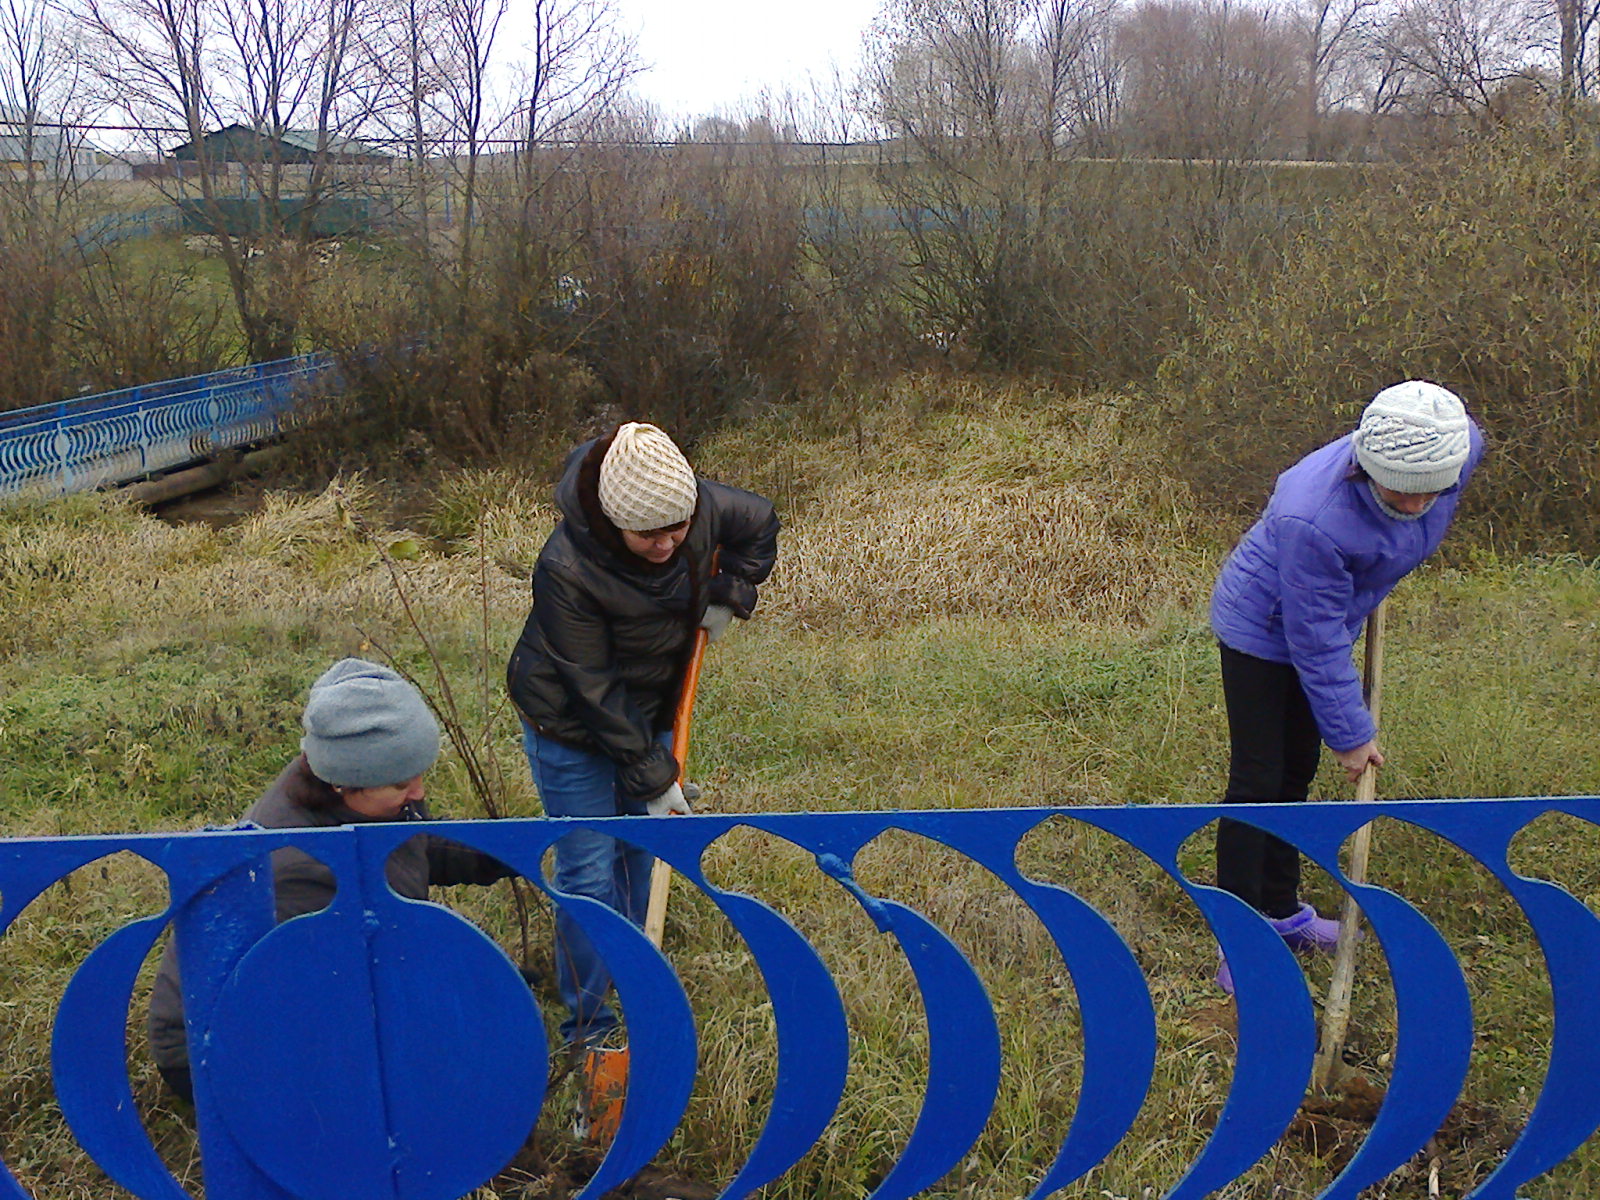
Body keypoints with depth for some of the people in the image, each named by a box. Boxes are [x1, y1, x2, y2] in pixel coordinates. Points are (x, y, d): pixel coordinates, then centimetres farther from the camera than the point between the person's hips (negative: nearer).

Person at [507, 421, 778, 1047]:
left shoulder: (701, 506, -21)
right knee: (588, 871, -1)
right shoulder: (567, 568, -35)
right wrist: (653, 777, -23)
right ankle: (589, 1024, 15)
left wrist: (728, 595, -6)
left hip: (650, 710, 6)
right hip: (571, 727, -6)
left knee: (640, 847, 19)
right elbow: (594, 690, -28)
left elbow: (760, 522, 4)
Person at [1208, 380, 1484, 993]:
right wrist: (1351, 733, -19)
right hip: (1261, 627, -7)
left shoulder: (1461, 451, -21)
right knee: (1258, 782, -5)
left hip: (1326, 615, 7)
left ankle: (1282, 910, 32)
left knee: (1297, 772, 17)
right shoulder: (1313, 518, -40)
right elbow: (1316, 643, -29)